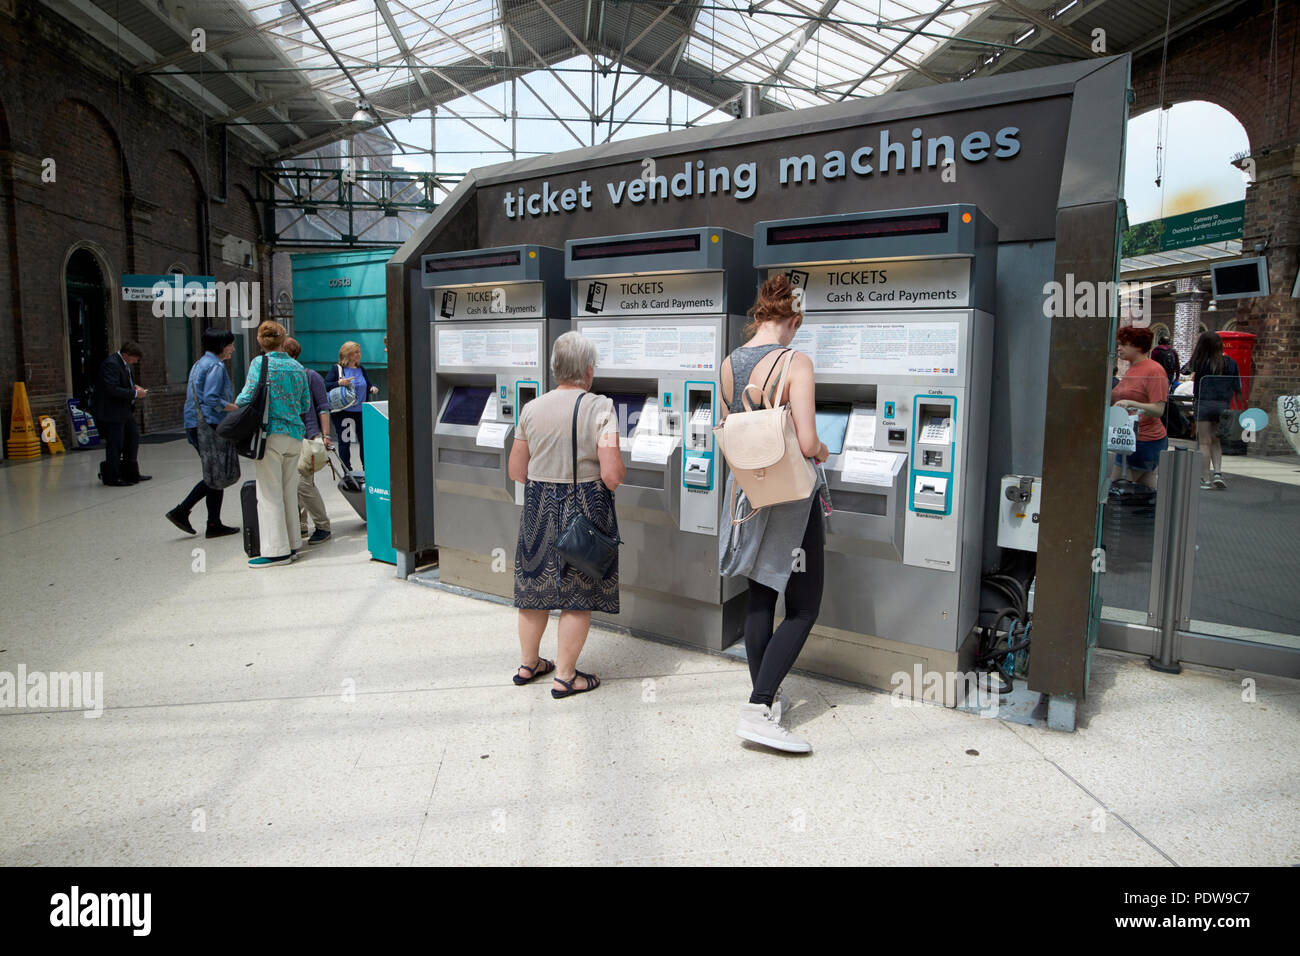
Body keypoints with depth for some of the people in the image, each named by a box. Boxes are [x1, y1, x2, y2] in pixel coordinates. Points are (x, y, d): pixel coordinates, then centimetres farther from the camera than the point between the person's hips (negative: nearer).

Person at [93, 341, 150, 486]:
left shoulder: (125, 364, 10)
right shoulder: (111, 364, -20)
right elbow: (113, 390, -26)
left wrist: (134, 386, 7)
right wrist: (134, 393, -22)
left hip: (126, 411, 10)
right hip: (112, 413, -10)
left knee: (133, 438, 15)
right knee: (115, 446, -2)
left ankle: (130, 473, 25)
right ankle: (111, 477, 10)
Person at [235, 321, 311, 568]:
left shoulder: (260, 363, -6)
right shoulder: (298, 367, 9)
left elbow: (248, 397, -12)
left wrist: (237, 403, 10)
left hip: (272, 433, -5)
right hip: (295, 436, 5)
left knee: (270, 493, -1)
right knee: (289, 491, 13)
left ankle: (277, 550, 0)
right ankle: (292, 543, 19)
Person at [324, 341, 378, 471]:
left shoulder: (361, 369, 10)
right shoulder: (336, 369, -4)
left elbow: (368, 385, 18)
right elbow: (324, 386, -10)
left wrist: (374, 388, -4)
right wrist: (339, 383, -25)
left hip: (360, 411, 4)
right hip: (343, 412, -3)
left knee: (365, 440, 1)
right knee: (344, 442, 5)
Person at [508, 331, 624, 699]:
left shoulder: (532, 409, 1)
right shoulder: (599, 408, -12)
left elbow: (517, 471, 6)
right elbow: (612, 476, -19)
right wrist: (619, 469, 3)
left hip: (539, 510, 5)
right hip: (585, 510, -4)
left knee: (535, 586, 17)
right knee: (578, 595, 7)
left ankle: (527, 664, 32)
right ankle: (565, 676, 16)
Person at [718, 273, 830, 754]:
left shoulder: (727, 365, 2)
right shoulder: (795, 363, -17)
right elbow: (807, 443, -23)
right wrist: (823, 452, 0)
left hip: (748, 492, 7)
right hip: (791, 497, -6)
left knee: (760, 599, 17)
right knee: (803, 610, 4)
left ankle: (766, 698, 26)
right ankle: (758, 710, -5)